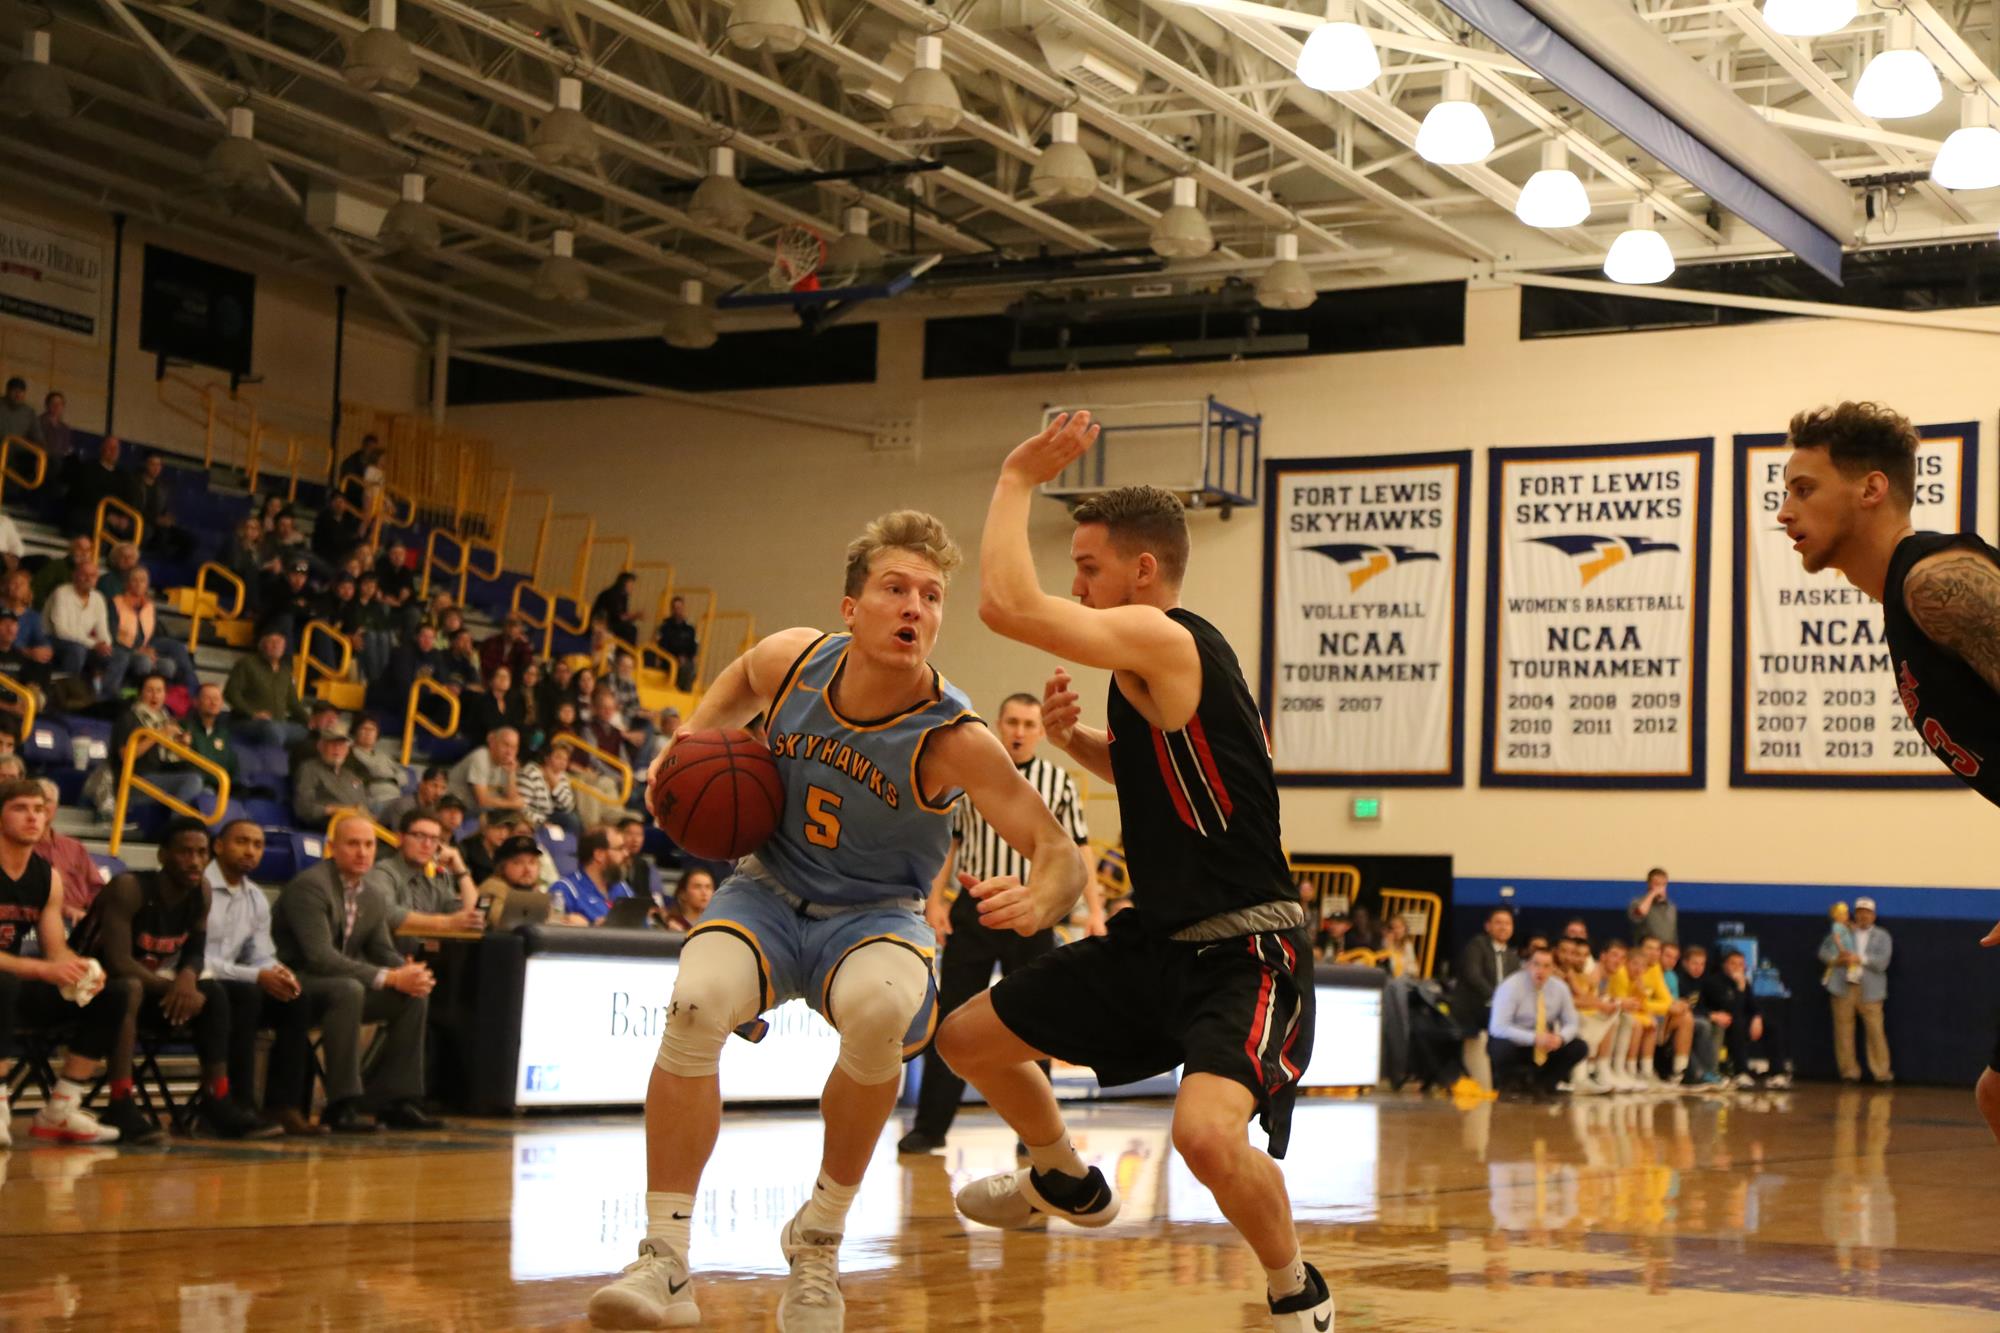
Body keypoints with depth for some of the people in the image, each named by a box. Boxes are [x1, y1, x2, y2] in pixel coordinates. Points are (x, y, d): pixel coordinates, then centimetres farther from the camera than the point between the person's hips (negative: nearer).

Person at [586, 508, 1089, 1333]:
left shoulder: (954, 740, -22)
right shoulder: (791, 660, -11)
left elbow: (1059, 851, -22)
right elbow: (740, 682, 16)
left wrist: (1037, 902, -45)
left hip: (873, 917, -2)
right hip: (769, 892, 2)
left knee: (878, 1009, -37)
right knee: (695, 1004, -30)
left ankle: (819, 1241, -12)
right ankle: (664, 1264, -20)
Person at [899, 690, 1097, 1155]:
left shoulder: (1058, 783, 3)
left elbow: (1078, 850, 3)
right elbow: (949, 842, 10)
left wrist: (1095, 909, -4)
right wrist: (935, 899, 1)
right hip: (972, 910, 1)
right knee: (950, 1020, 2)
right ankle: (930, 1126, 8)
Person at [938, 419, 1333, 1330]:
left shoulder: (1160, 638, -20)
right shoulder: (1149, 664, 9)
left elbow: (1006, 605, -32)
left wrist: (1019, 477, -17)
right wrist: (1071, 738, 7)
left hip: (1244, 953, -10)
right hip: (1157, 940, 10)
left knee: (1206, 1132, -34)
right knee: (968, 1039, 15)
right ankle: (1064, 1181, 43)